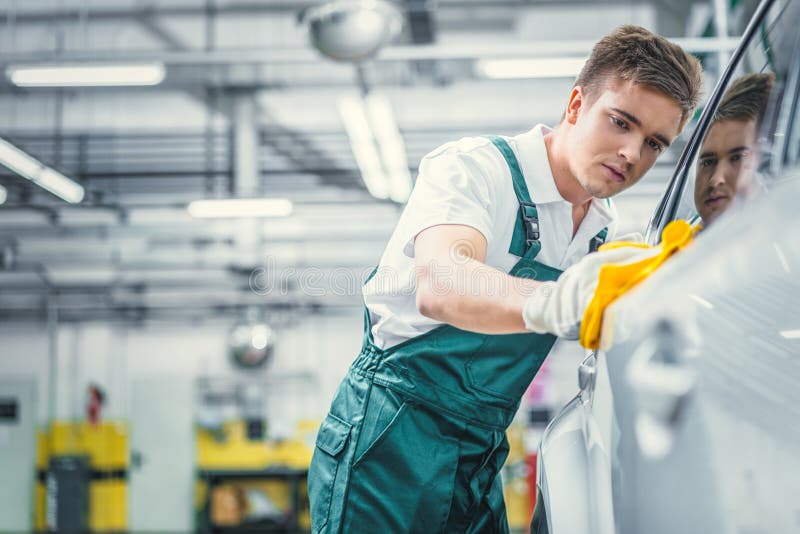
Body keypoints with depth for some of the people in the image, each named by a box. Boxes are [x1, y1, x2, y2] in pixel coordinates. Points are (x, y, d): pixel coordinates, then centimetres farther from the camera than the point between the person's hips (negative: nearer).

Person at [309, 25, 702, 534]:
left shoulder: (602, 228, 6)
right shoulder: (474, 167, -17)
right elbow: (438, 287, -37)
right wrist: (551, 302, -57)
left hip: (480, 461, 7)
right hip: (393, 442, -7)